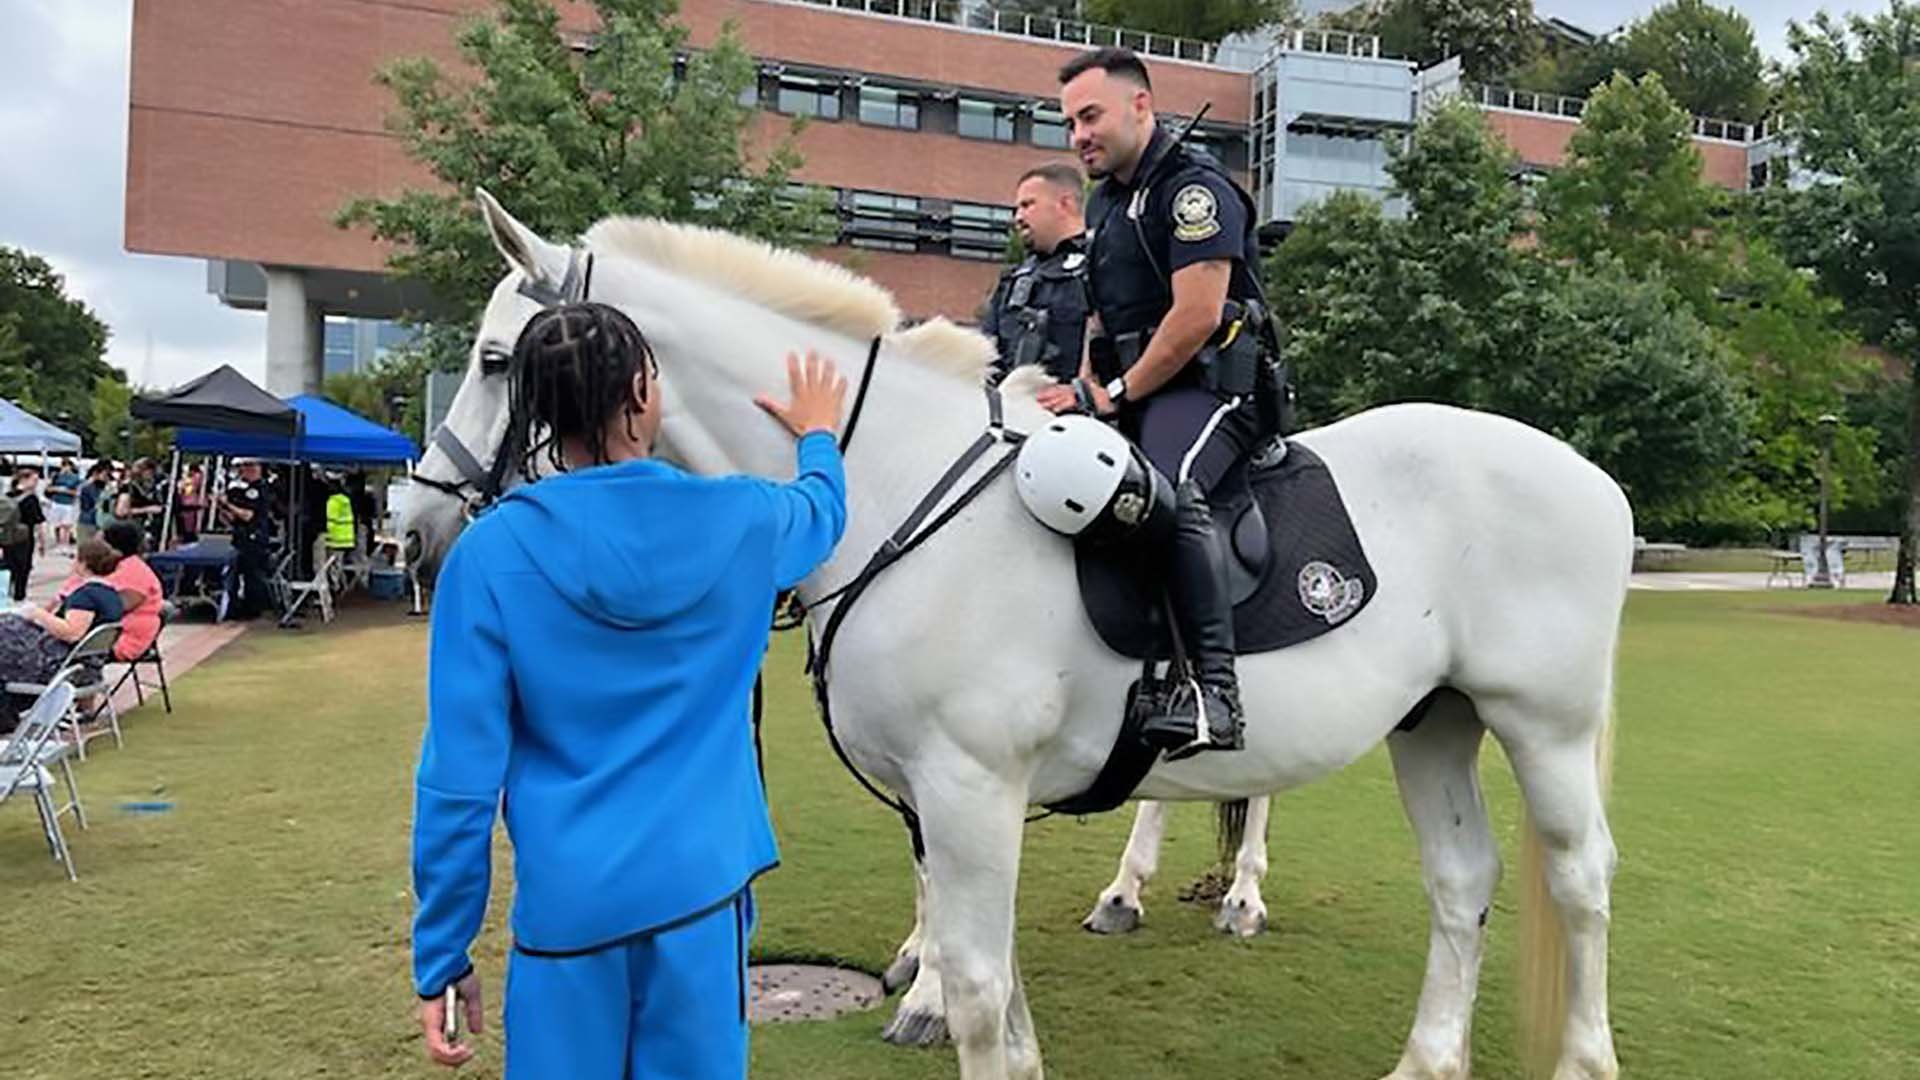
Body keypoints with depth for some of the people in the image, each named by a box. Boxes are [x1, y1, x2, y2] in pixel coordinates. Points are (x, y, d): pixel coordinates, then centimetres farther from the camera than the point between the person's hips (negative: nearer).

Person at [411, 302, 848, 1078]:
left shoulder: (493, 552, -10)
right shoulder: (738, 521, -4)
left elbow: (460, 769, -9)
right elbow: (824, 510, 21)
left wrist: (441, 954, 1)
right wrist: (818, 437, 43)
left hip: (569, 901, -1)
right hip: (701, 885, 2)